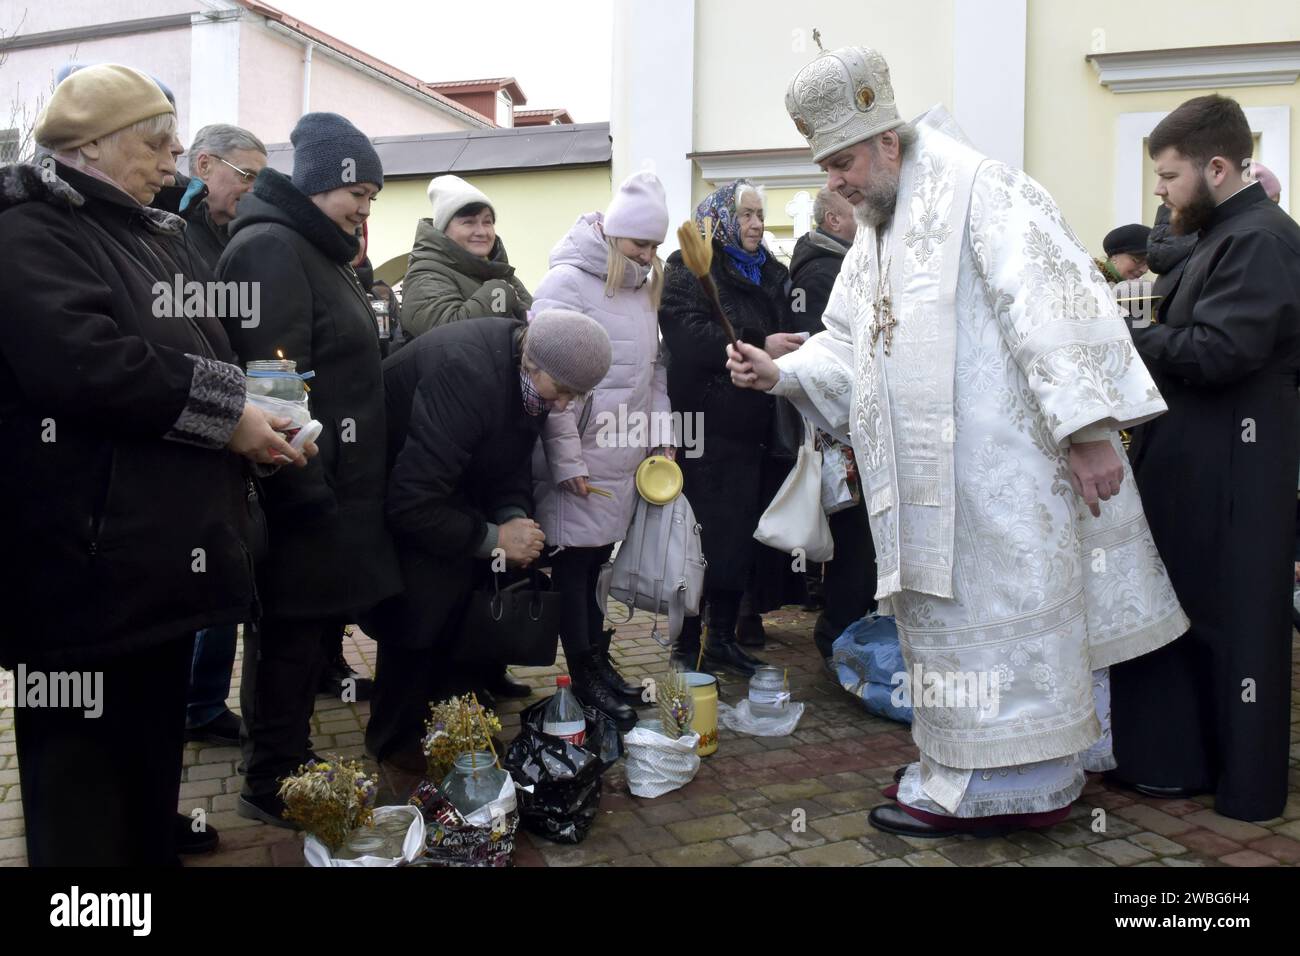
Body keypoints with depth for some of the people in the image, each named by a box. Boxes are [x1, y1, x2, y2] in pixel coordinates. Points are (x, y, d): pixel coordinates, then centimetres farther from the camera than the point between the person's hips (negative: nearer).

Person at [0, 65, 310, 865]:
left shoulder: (149, 237, 20)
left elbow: (188, 359, 26)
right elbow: (88, 364, -26)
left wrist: (251, 413, 5)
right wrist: (228, 416, -18)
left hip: (163, 551, 9)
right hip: (92, 560, -9)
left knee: (156, 736, 21)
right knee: (87, 757, 2)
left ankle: (157, 846, 37)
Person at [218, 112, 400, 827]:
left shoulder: (317, 252, 19)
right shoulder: (271, 249, -14)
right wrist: (307, 493, -24)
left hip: (330, 491, 10)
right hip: (302, 495, -10)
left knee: (306, 631, 17)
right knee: (290, 635, 0)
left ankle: (290, 761, 30)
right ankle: (270, 786, 14)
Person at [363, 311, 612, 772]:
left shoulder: (530, 376, -9)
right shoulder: (467, 372, -36)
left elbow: (512, 462, 2)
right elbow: (413, 504, -37)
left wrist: (514, 516, -17)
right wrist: (493, 538, -28)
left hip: (443, 484, 8)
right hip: (386, 487, -8)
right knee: (426, 599, -17)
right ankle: (396, 738, 3)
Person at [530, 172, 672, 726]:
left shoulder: (644, 288, 14)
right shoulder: (567, 282, -10)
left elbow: (654, 367, 21)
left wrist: (662, 431, 12)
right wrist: (565, 459, -16)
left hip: (626, 457, 7)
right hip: (582, 457, -6)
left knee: (597, 556, 13)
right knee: (575, 561, 3)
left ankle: (598, 660, 25)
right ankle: (585, 678, 13)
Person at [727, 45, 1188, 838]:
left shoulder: (978, 188, -10)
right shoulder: (876, 240, 18)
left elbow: (1052, 304, -18)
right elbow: (848, 348, 18)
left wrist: (1087, 429, -23)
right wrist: (780, 372, 0)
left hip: (1002, 469, -9)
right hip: (934, 486, 9)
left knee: (992, 615, -1)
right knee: (952, 611, 15)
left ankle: (986, 783, 12)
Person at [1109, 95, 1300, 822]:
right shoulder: (1227, 236, 16)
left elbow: (1217, 350, -24)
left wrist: (1124, 336, -13)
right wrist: (1132, 333, 0)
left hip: (1231, 466, -10)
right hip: (1201, 459, 10)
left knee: (1234, 619, 1)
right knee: (1183, 610, 15)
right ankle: (1178, 758, 26)